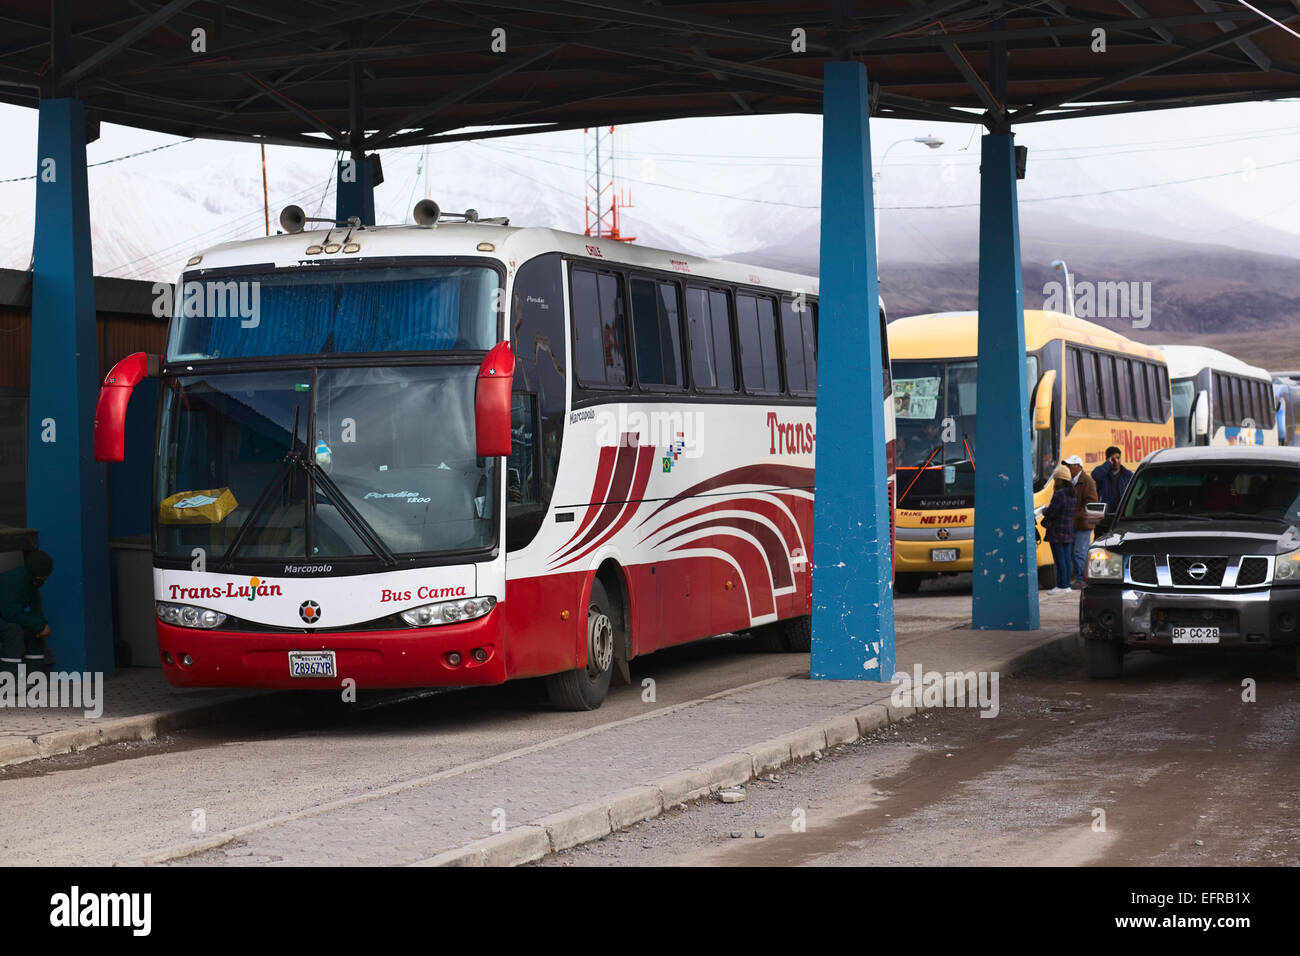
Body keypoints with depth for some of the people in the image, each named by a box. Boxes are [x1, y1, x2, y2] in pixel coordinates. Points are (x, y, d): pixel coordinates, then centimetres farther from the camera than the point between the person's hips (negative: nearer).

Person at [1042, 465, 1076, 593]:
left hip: (1057, 532, -9)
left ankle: (1061, 586, -6)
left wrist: (1044, 510, 5)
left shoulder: (1059, 494, -18)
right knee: (1067, 558, 11)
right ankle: (1066, 584, 15)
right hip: (1069, 532, 9)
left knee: (1060, 559, -6)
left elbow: (1050, 513, -18)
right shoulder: (1071, 494, 11)